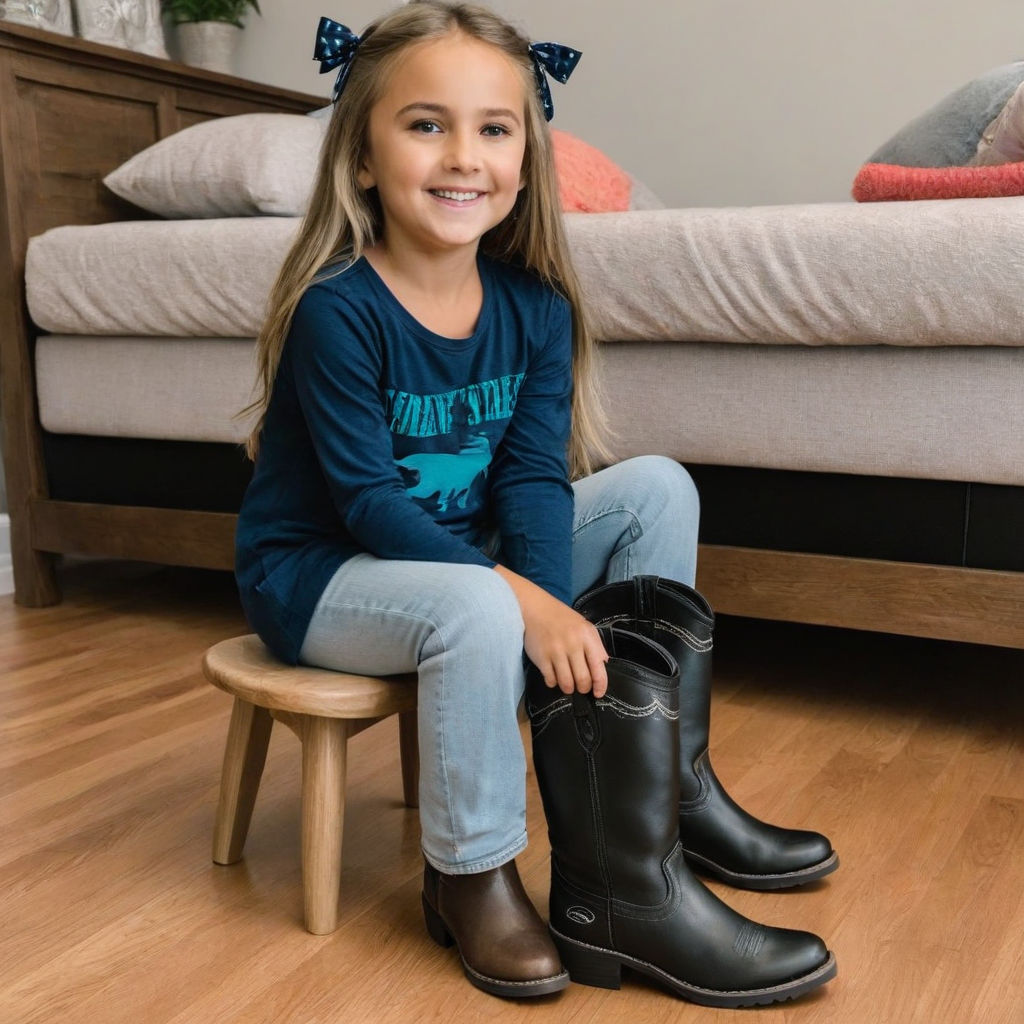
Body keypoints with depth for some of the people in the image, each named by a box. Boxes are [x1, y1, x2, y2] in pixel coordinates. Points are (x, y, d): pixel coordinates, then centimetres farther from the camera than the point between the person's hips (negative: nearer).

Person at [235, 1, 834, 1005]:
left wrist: (549, 603, -28)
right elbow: (367, 503, -24)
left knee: (657, 488, -5)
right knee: (472, 608, -36)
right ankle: (469, 874, -11)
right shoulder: (336, 309, -21)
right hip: (318, 576, -6)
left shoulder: (535, 307, -5)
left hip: (462, 554, 6)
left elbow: (534, 475, -10)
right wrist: (523, 600, -32)